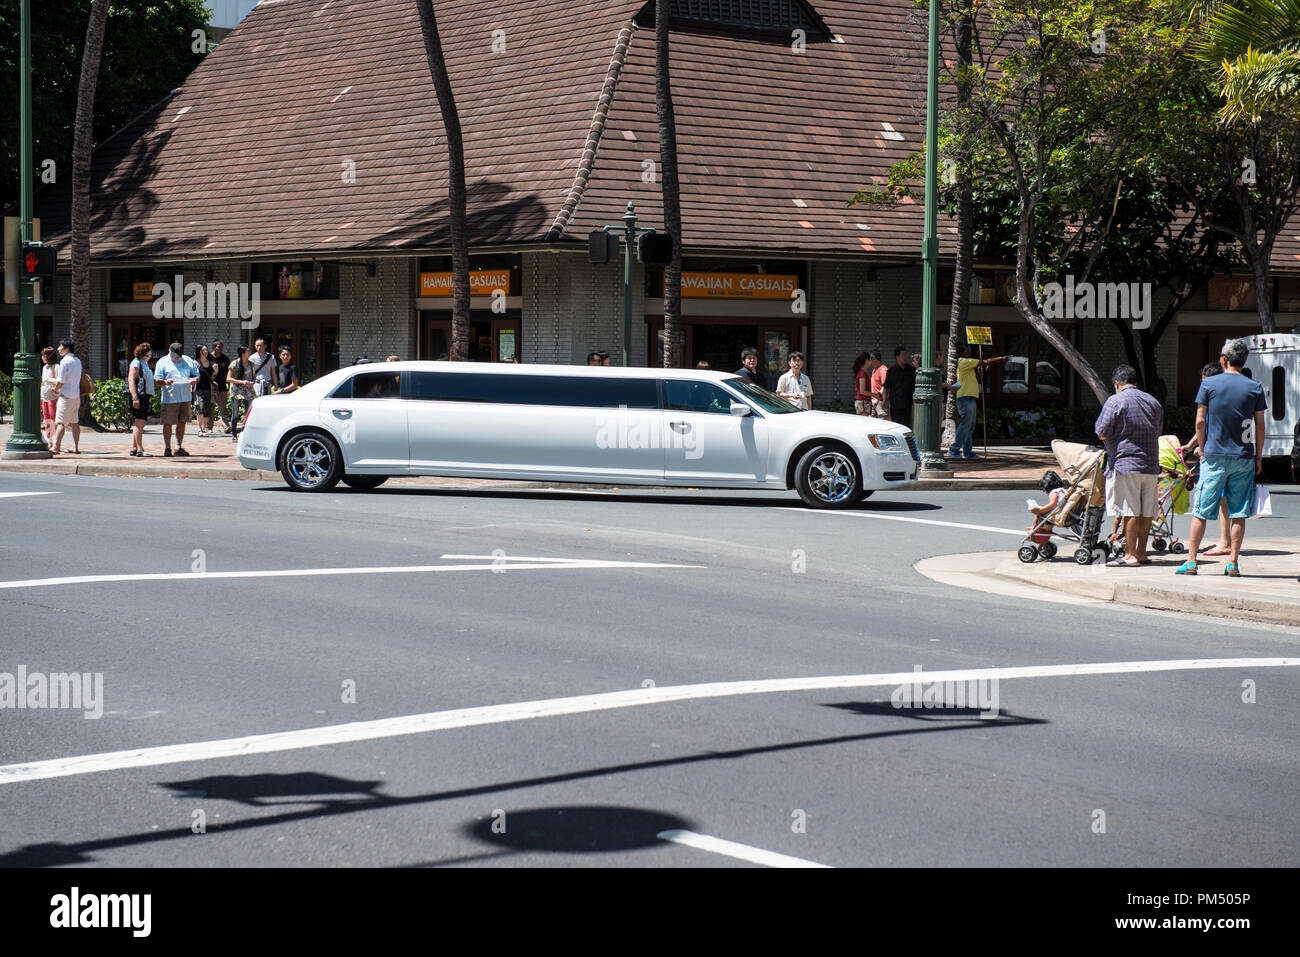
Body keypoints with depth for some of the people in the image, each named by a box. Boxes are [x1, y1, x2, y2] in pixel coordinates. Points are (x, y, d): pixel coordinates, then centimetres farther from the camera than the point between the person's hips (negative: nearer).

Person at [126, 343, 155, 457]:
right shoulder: (136, 363, -7)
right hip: (139, 396, -10)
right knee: (139, 422, -13)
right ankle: (139, 449, -17)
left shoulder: (145, 363, 21)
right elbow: (131, 380, -16)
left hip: (146, 396, 10)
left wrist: (150, 399, 24)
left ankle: (133, 448, 13)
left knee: (141, 423, 9)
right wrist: (135, 397, -23)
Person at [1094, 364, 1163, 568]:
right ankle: (1141, 553, 15)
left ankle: (1130, 555, -7)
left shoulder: (1115, 401, -6)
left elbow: (1102, 433, -10)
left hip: (1124, 463, -6)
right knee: (1146, 511, 9)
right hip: (1151, 465, 6)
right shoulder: (1153, 402, 15)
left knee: (1130, 511, -6)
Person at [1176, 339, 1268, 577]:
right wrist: (1258, 458, 10)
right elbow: (1260, 426, 2)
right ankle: (1233, 563, 3)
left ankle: (1191, 561, 4)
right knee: (1238, 514, 5)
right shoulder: (1254, 388, 1)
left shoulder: (1209, 384, -3)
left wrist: (1203, 450, 9)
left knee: (1201, 512, 4)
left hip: (1214, 457, -1)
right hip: (1244, 458, 1)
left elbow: (1200, 422, -3)